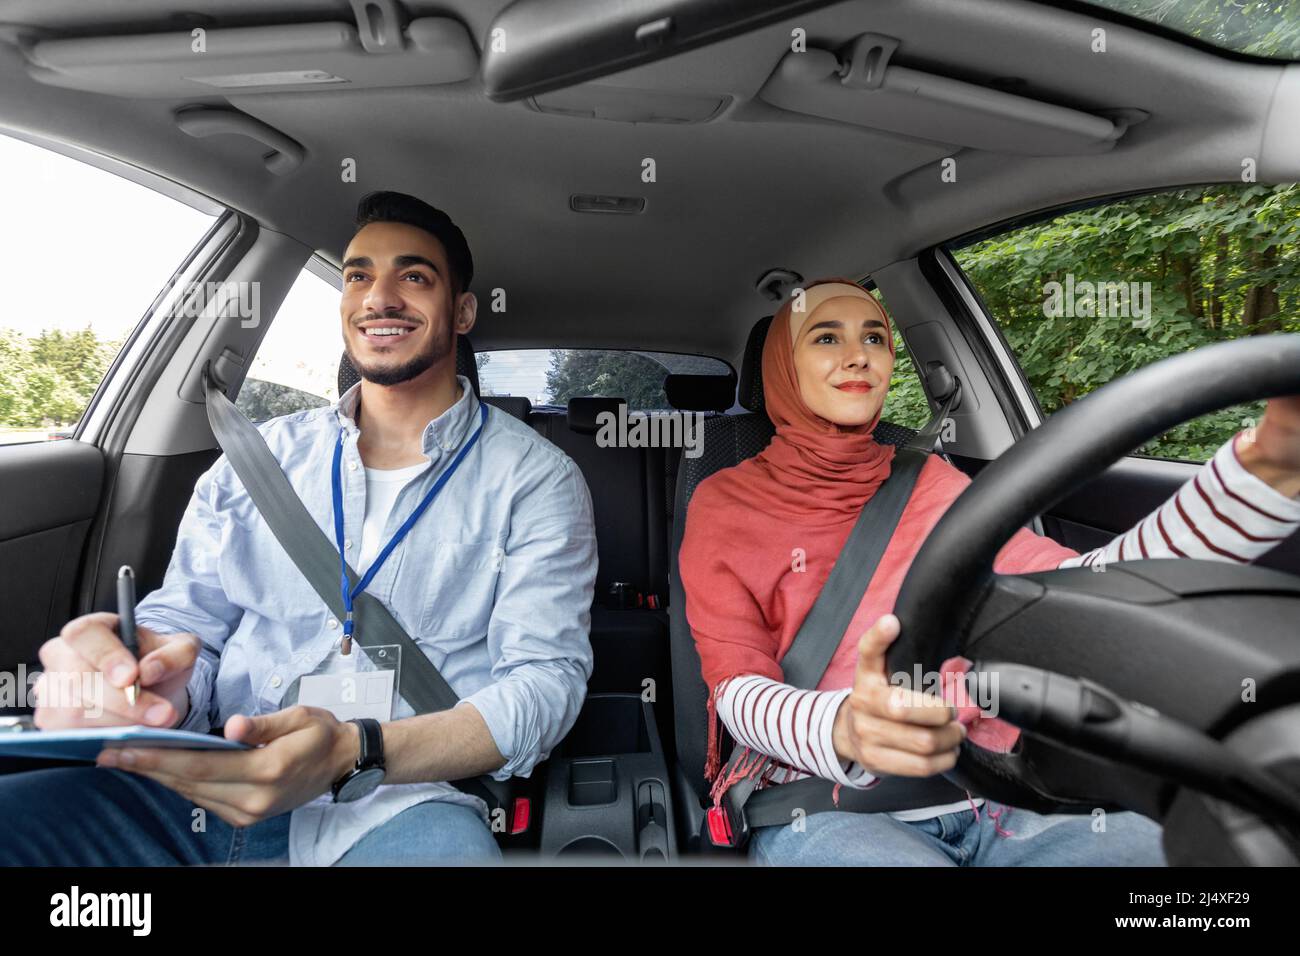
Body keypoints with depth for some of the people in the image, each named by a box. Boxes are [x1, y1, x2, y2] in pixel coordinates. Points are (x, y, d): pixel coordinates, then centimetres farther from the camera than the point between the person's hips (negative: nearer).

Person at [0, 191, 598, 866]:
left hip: (397, 803, -1)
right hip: (199, 791, 2)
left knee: (441, 840, -34)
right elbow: (185, 624, 9)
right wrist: (150, 686, -17)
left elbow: (546, 678, -8)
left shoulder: (536, 479, 0)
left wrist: (352, 752, -24)